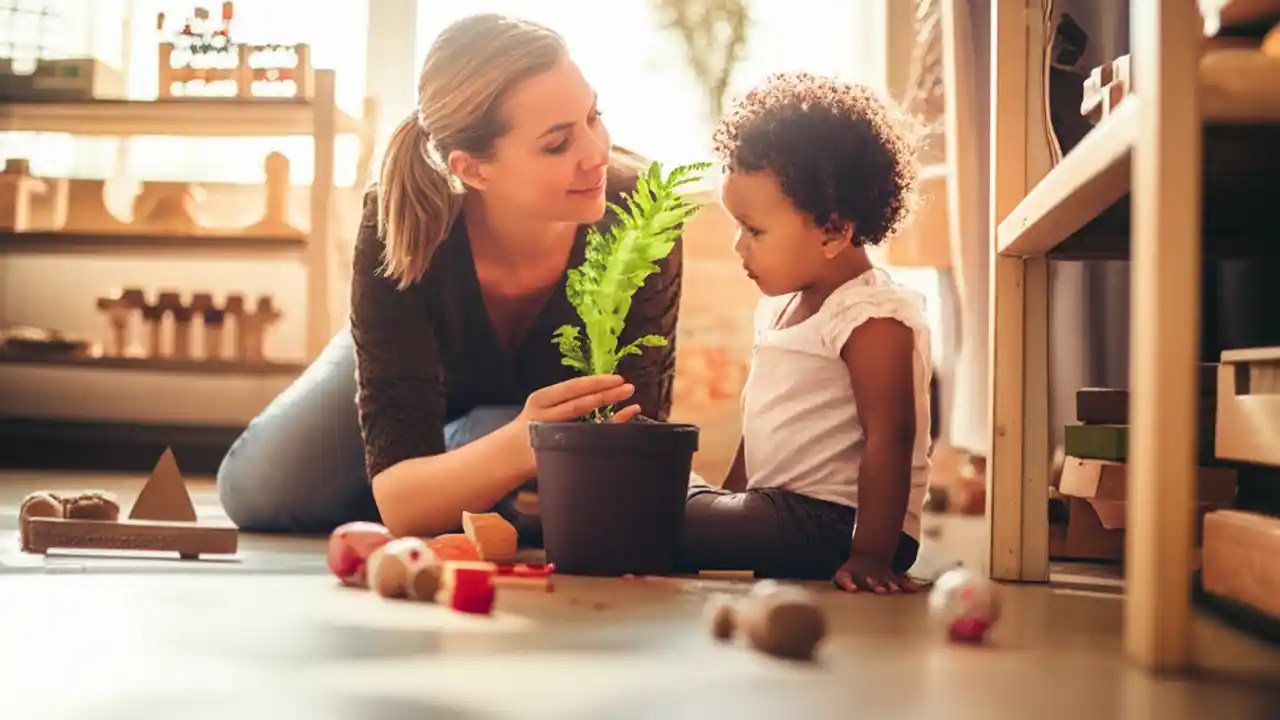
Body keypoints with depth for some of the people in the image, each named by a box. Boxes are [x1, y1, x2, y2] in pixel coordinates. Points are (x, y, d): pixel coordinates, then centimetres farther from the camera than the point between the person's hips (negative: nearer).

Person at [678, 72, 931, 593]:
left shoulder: (873, 321, -17)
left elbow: (889, 438, -23)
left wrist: (870, 555, -27)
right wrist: (728, 503, 23)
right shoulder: (781, 305, 15)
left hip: (835, 526, -11)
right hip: (781, 510, 11)